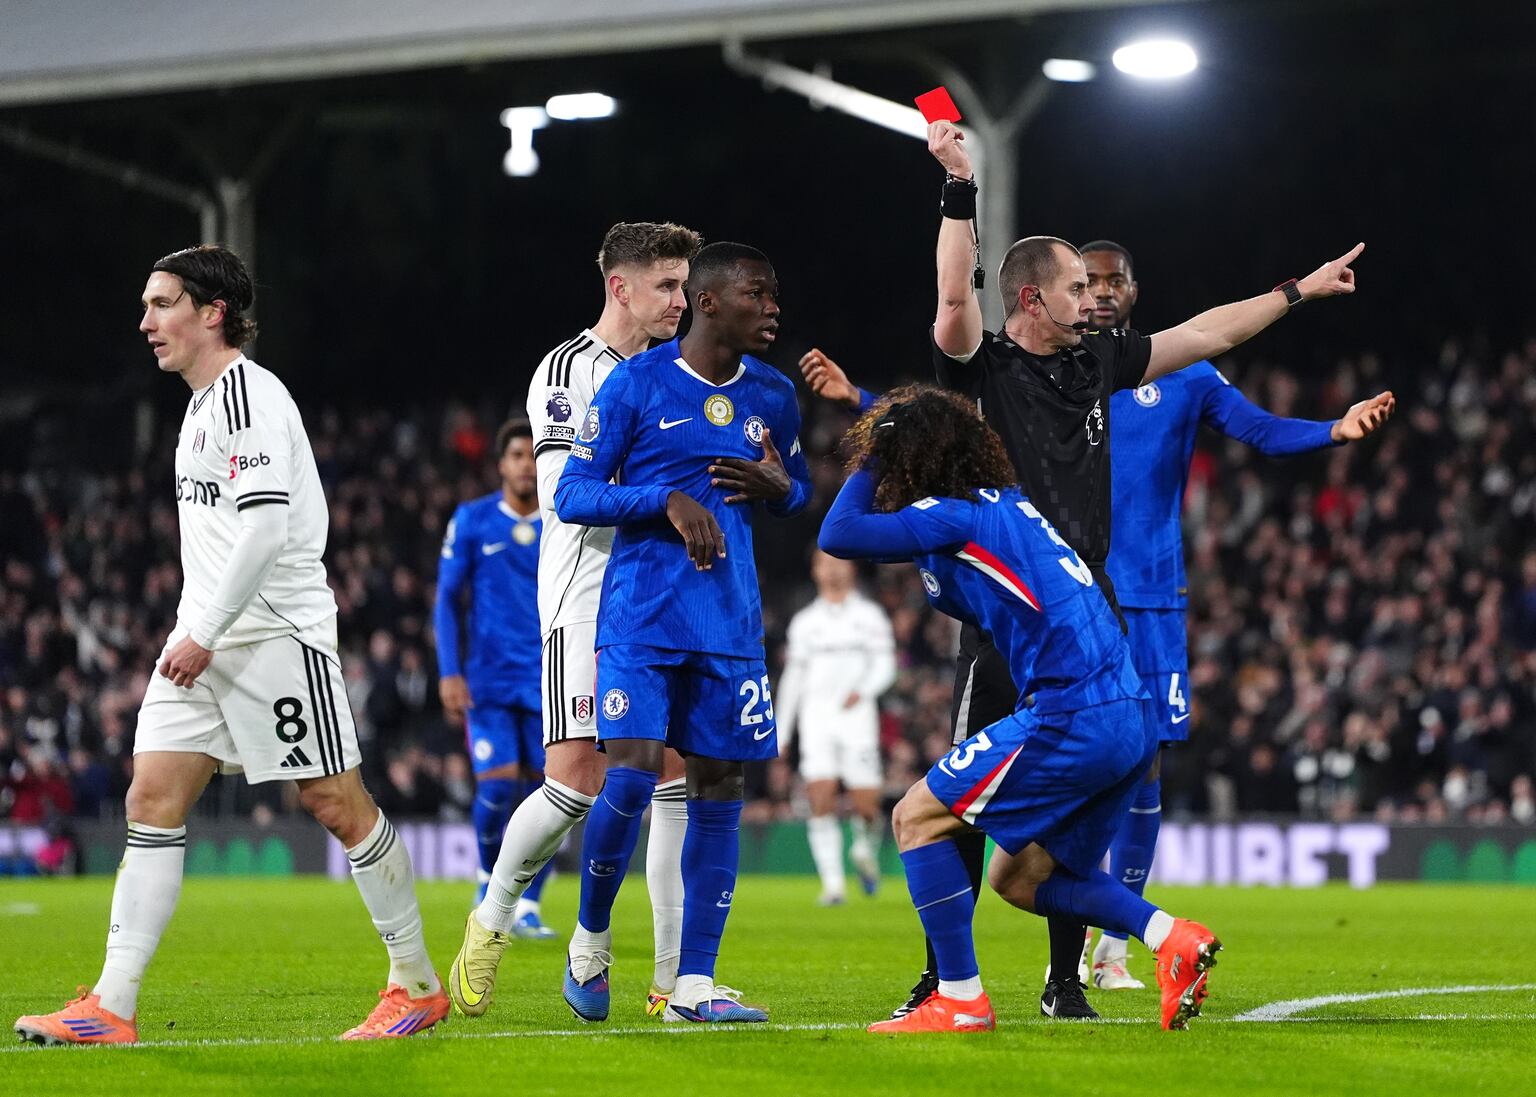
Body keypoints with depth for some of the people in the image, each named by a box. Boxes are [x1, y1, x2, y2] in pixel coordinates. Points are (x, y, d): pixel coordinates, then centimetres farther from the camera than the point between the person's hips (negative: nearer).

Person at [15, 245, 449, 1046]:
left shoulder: (249, 394, -12)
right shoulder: (203, 406, 18)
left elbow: (266, 526, -21)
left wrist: (205, 633, -21)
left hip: (279, 634, -9)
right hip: (206, 643, 9)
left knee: (337, 804, -2)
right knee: (153, 799, -2)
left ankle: (417, 985, 10)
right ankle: (111, 1008, -7)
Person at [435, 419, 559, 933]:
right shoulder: (471, 521, 2)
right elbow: (447, 601, 4)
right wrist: (450, 674, -5)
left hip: (549, 683, 2)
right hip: (488, 680, -1)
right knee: (498, 785, -13)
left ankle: (526, 905, 6)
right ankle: (490, 879, 15)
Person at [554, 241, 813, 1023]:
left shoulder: (773, 396, 9)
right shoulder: (636, 384, -6)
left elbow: (799, 492, 23)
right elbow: (572, 495, -6)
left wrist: (778, 488, -2)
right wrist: (668, 499, -19)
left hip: (731, 627, 5)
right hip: (640, 618, -5)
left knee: (718, 786, 2)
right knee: (631, 772, -16)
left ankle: (693, 984, 7)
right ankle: (591, 936, 10)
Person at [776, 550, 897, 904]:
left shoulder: (869, 615, 8)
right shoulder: (804, 622, 15)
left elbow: (885, 666, 1)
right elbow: (792, 678, 18)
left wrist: (864, 689, -20)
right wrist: (781, 732, 15)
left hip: (856, 715, -2)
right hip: (815, 716, 2)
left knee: (866, 806, -6)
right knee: (821, 802, -13)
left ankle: (866, 849, 27)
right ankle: (833, 883, -12)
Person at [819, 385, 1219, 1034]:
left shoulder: (954, 516, -6)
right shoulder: (1005, 502, 21)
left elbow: (837, 536, -11)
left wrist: (872, 458, 4)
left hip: (1071, 714, -9)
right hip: (1131, 720, 9)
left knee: (917, 818, 2)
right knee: (1019, 878, 19)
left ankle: (960, 1000, -1)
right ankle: (1169, 937, 2)